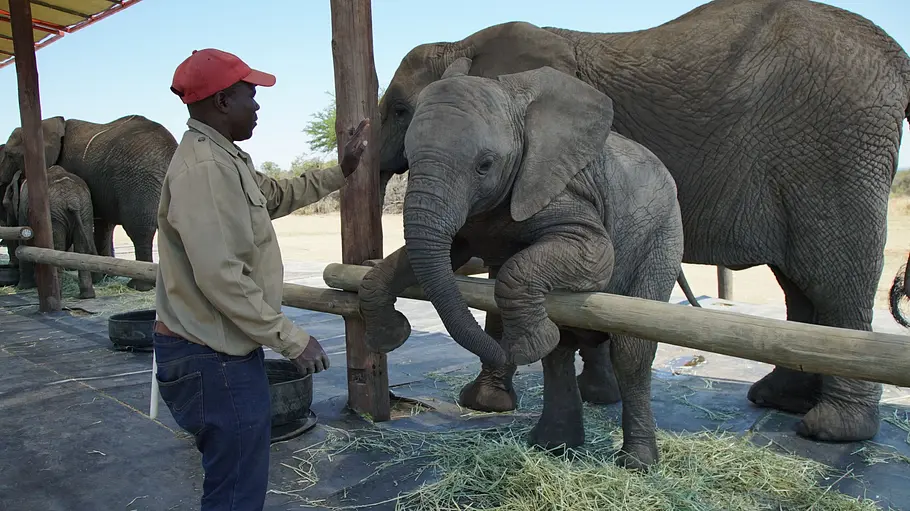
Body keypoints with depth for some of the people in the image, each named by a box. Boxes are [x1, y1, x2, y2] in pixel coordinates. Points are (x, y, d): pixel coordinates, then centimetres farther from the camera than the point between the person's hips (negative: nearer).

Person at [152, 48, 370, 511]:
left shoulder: (224, 159, 12)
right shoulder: (205, 168, -22)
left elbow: (278, 195, 27)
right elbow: (220, 277, -28)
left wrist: (340, 172, 25)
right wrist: (292, 339, -21)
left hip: (223, 352, 11)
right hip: (213, 361, -11)